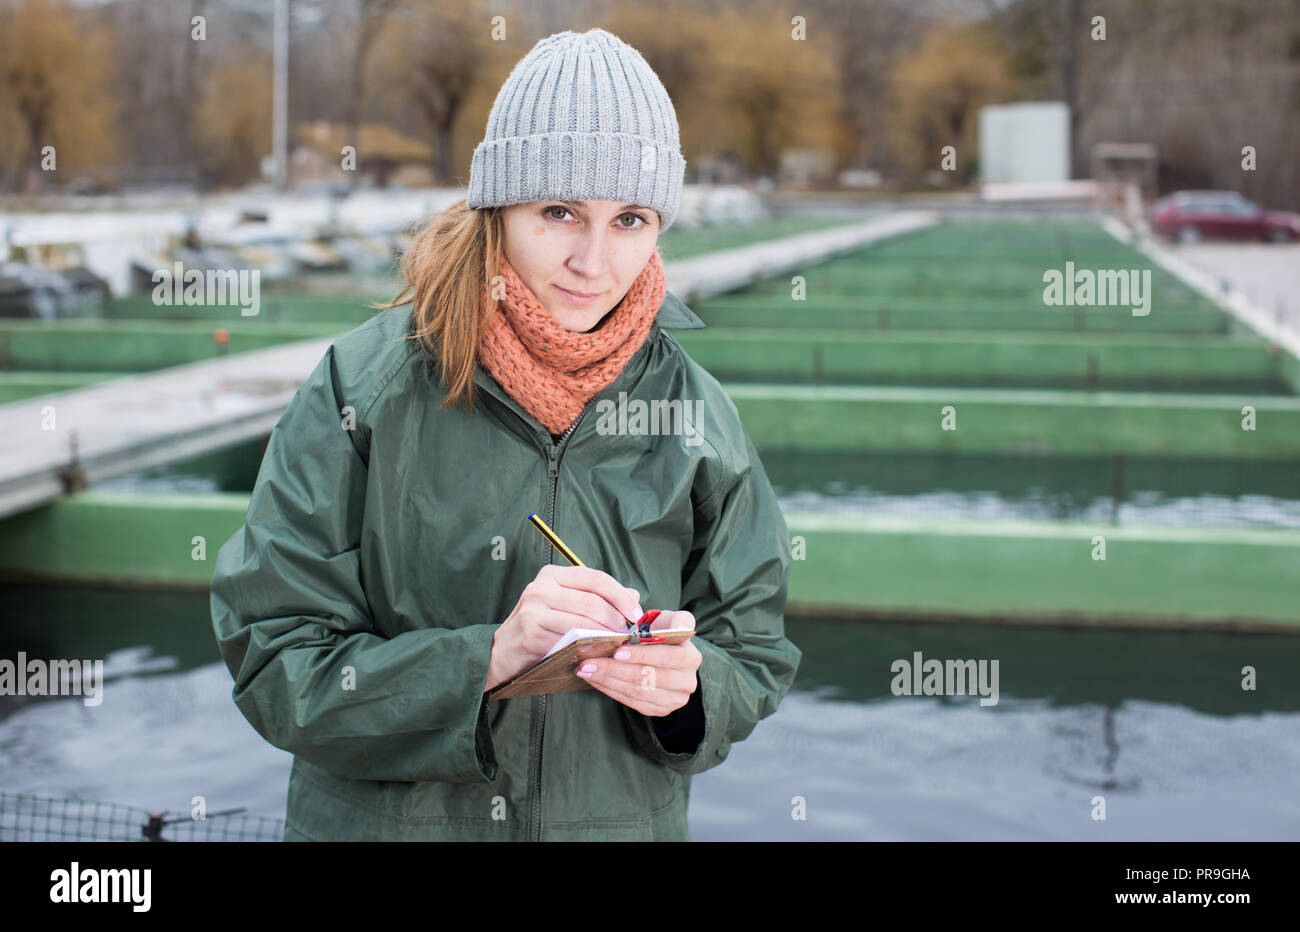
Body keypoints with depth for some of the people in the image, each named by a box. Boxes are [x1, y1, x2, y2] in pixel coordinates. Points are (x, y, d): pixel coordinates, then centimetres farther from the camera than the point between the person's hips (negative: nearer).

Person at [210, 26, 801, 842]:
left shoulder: (694, 411, -6)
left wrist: (685, 687, -20)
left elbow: (754, 658, 0)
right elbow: (273, 662, -15)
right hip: (383, 815, -1)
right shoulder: (365, 387, -13)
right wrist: (488, 655, -26)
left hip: (627, 820, 2)